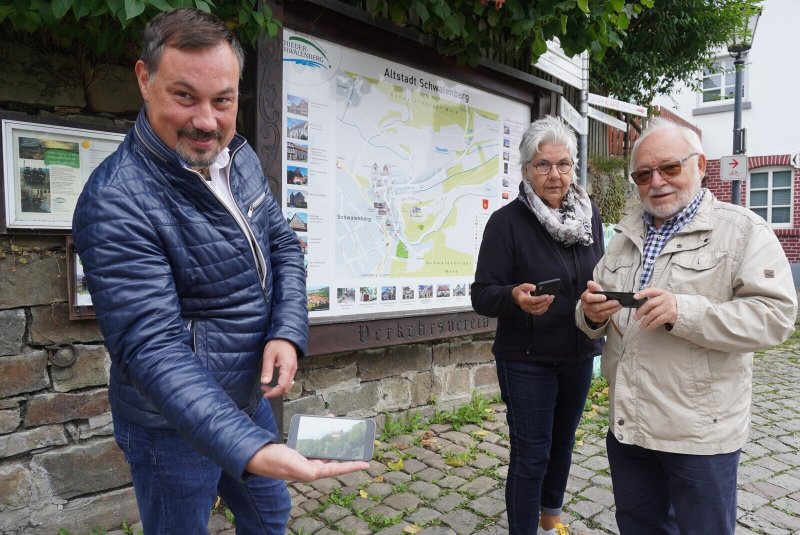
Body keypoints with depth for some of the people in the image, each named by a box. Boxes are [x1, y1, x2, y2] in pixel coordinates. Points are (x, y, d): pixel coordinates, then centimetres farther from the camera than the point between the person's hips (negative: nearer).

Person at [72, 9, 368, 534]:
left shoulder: (240, 157, -4)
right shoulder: (117, 204, -27)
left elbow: (283, 245, 2)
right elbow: (153, 348, -32)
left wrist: (288, 333, -16)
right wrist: (252, 450, -44)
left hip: (250, 399, 7)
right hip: (173, 427, -6)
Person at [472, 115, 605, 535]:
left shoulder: (590, 215, 1)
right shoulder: (506, 221, -15)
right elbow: (482, 296, -16)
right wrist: (515, 298, -36)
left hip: (578, 355, 6)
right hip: (526, 360, -5)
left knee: (562, 443, 22)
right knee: (531, 457, 1)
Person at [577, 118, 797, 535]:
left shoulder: (743, 230, -5)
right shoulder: (625, 235, 10)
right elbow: (593, 317, 12)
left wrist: (683, 312, -29)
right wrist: (592, 313, -12)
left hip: (700, 433, -5)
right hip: (627, 424, 5)